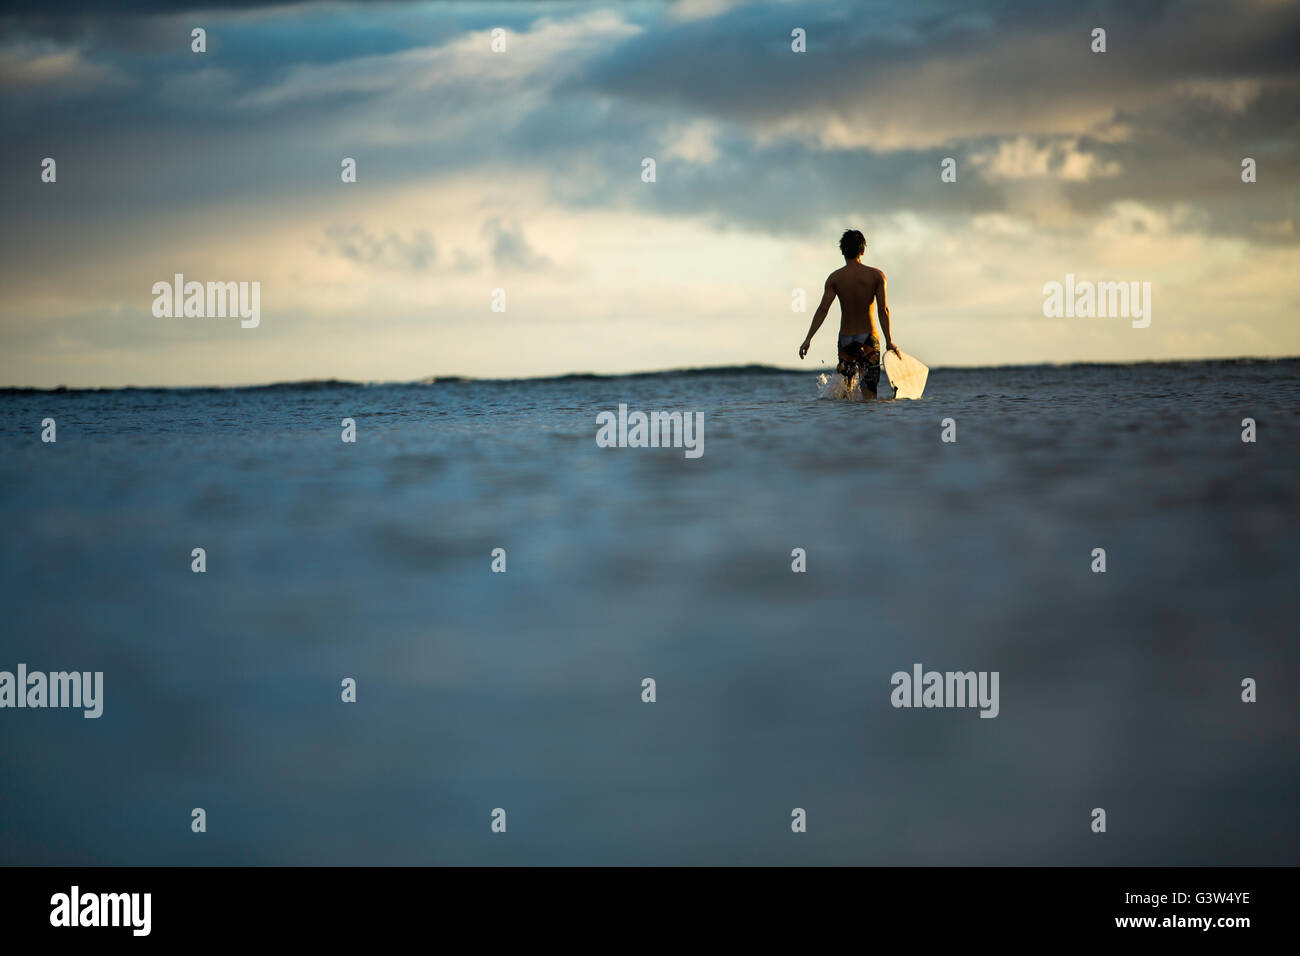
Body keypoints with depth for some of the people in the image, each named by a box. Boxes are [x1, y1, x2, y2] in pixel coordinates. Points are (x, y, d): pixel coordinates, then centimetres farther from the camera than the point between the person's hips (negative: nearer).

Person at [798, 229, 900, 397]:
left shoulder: (835, 278, -2)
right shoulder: (876, 275, -2)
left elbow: (823, 309, -6)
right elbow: (883, 310, -7)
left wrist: (808, 339, -5)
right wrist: (889, 341, -4)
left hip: (846, 338, 1)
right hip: (869, 337, -1)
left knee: (845, 384, 18)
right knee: (869, 386, 1)